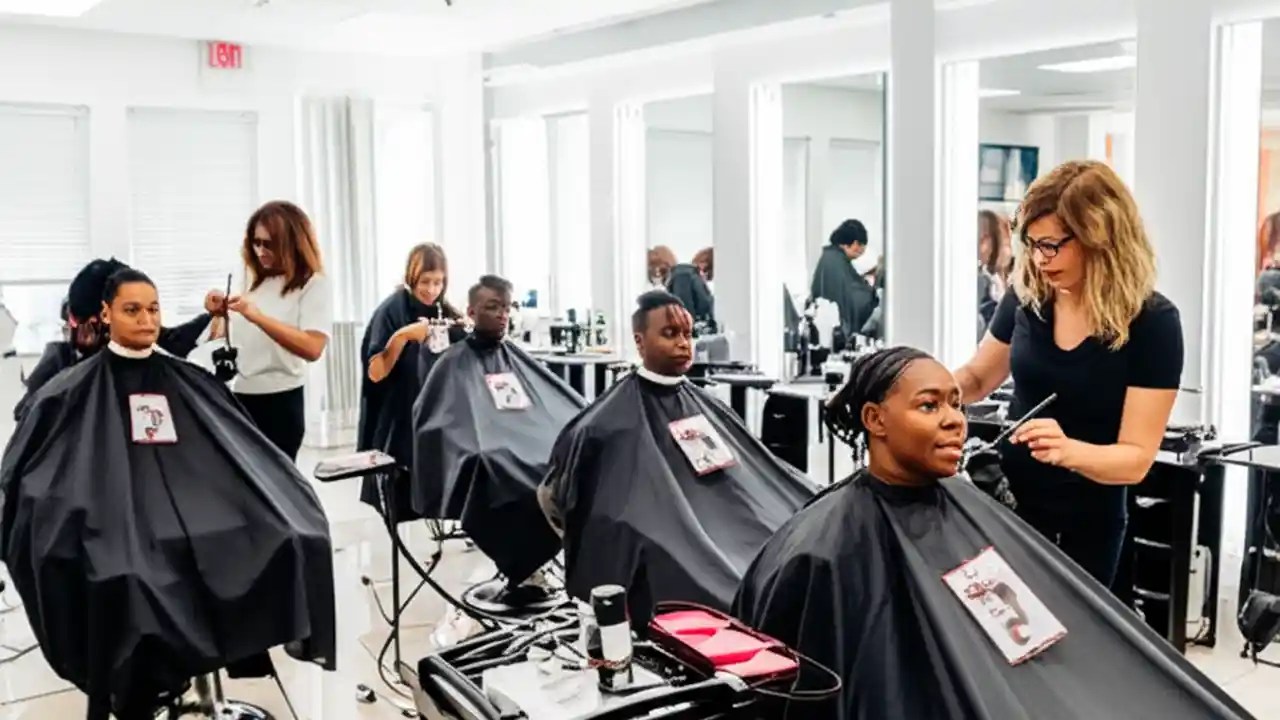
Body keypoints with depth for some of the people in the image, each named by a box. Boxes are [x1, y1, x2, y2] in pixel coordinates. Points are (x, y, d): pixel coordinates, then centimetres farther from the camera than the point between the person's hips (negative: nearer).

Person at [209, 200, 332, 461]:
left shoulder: (314, 284, -7)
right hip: (239, 397, 6)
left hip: (279, 401, -6)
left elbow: (312, 348, -21)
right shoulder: (257, 282, 13)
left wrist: (257, 316, -24)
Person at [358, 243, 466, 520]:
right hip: (401, 422, -5)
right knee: (403, 506, -3)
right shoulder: (392, 310, -8)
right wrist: (402, 336, -25)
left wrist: (472, 332, -3)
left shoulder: (446, 312, 9)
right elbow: (375, 373, -13)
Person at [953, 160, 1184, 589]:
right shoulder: (1027, 295, -8)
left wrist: (1069, 450, -38)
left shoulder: (1152, 321, -17)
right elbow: (977, 377, 9)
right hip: (1010, 499, 3)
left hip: (1087, 520, -3)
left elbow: (1136, 458, -19)